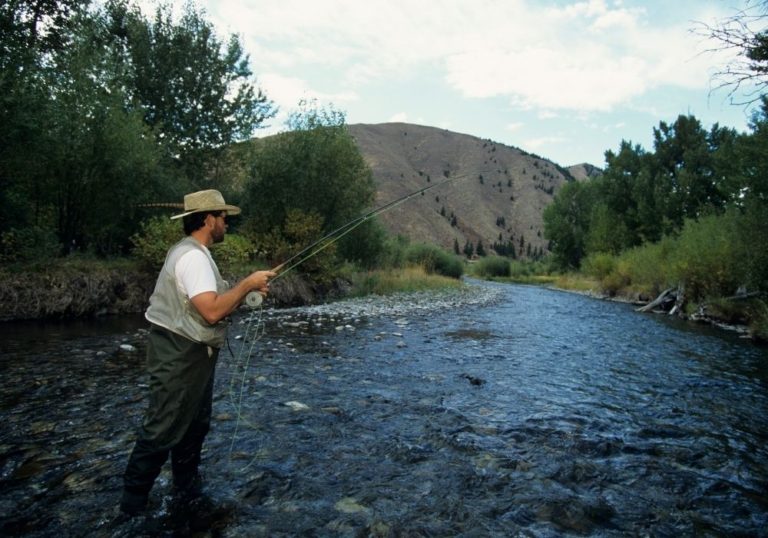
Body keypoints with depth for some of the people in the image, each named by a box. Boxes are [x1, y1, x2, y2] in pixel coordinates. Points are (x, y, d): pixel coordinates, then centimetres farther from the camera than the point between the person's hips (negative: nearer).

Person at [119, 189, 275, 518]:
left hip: (193, 352, 11)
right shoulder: (193, 256, -22)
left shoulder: (192, 252, 12)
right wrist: (247, 284, -21)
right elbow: (212, 311, -32)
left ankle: (188, 490, 35)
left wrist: (246, 290, 5)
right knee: (161, 431, 2)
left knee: (195, 424, 20)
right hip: (179, 354, -11)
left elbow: (210, 300, 14)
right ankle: (133, 503, 18)